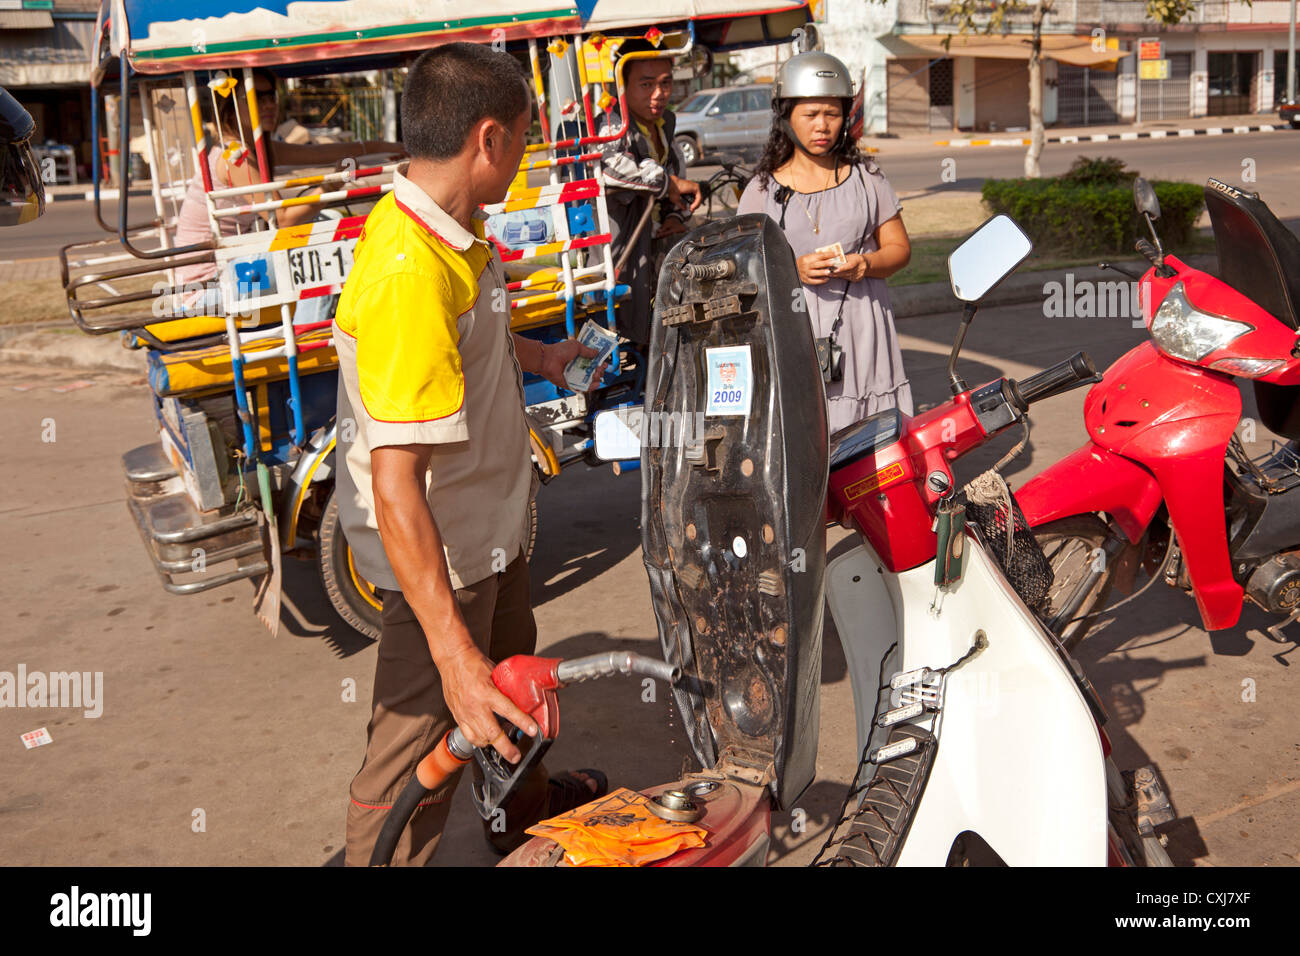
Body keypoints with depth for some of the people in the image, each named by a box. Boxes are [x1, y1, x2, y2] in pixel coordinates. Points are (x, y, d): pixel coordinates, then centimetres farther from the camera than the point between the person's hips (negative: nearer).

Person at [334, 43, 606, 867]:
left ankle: (525, 805, 59)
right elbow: (396, 483, -39)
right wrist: (451, 652, -41)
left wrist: (536, 356, 18)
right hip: (438, 551, -11)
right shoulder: (409, 274, -34)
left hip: (490, 523, 11)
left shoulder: (454, 233, -1)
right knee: (423, 739, 3)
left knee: (510, 669, 32)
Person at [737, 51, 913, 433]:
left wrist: (866, 265, -8)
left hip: (862, 328, 2)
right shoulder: (763, 188, 8)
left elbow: (899, 247, 14)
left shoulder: (866, 177, 12)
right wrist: (794, 270, -13)